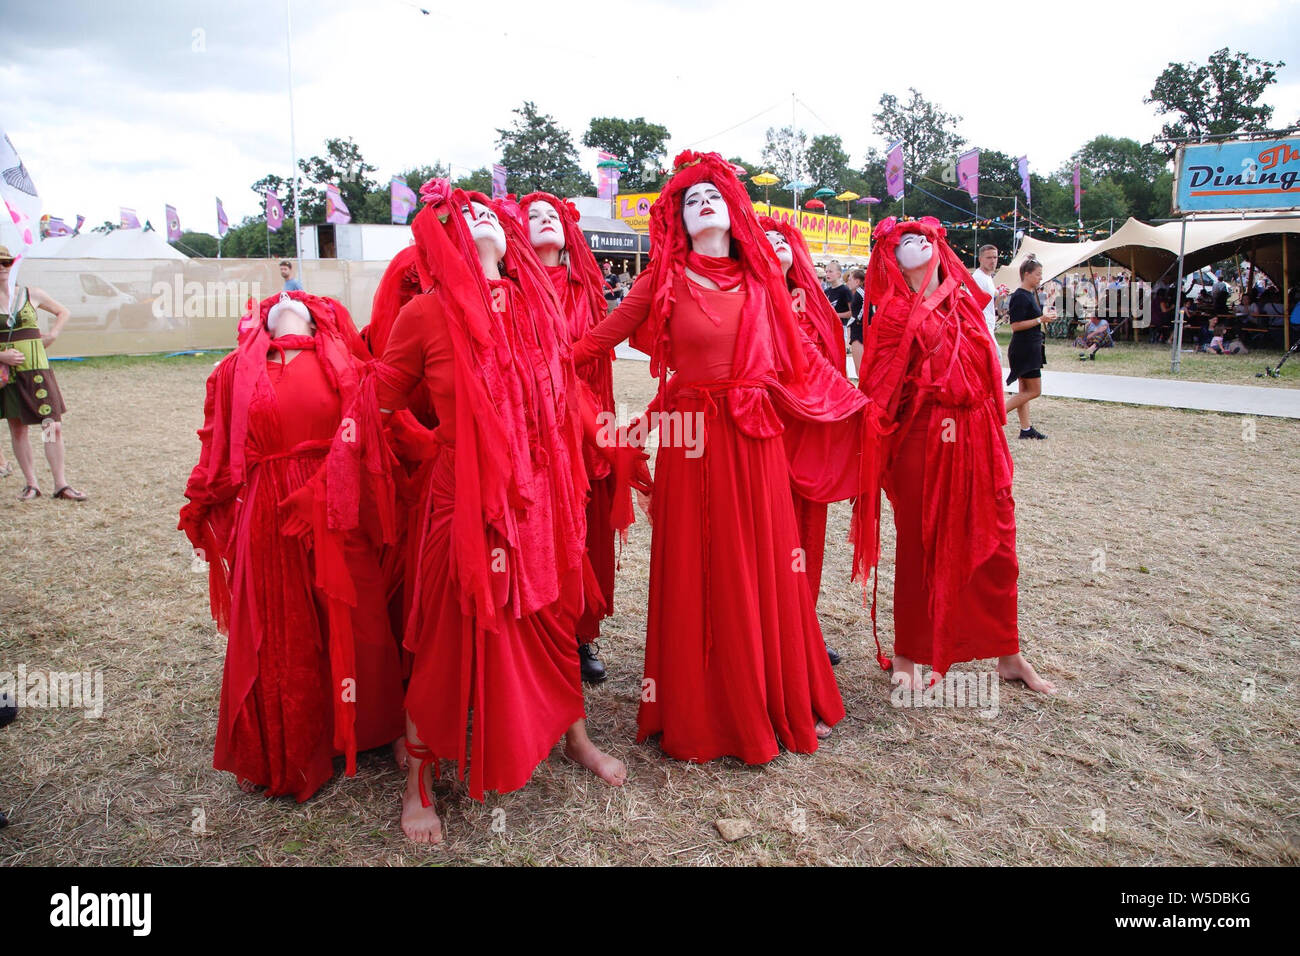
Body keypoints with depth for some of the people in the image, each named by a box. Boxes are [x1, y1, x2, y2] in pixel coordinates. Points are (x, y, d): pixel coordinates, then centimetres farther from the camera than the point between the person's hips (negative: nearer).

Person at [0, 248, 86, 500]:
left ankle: (60, 484, -1)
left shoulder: (31, 294, 4)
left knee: (53, 424, -6)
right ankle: (30, 484, 15)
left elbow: (63, 312, 19)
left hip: (36, 368, 0)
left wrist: (52, 334, 4)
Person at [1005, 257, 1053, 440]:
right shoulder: (1019, 297, -15)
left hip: (1031, 348, 10)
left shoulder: (1030, 294, 16)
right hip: (1024, 349, -10)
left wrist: (1045, 315, 11)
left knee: (1025, 390, 10)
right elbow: (1016, 325, -20)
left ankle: (1026, 429, 14)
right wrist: (1041, 320, -19)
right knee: (1034, 391, -8)